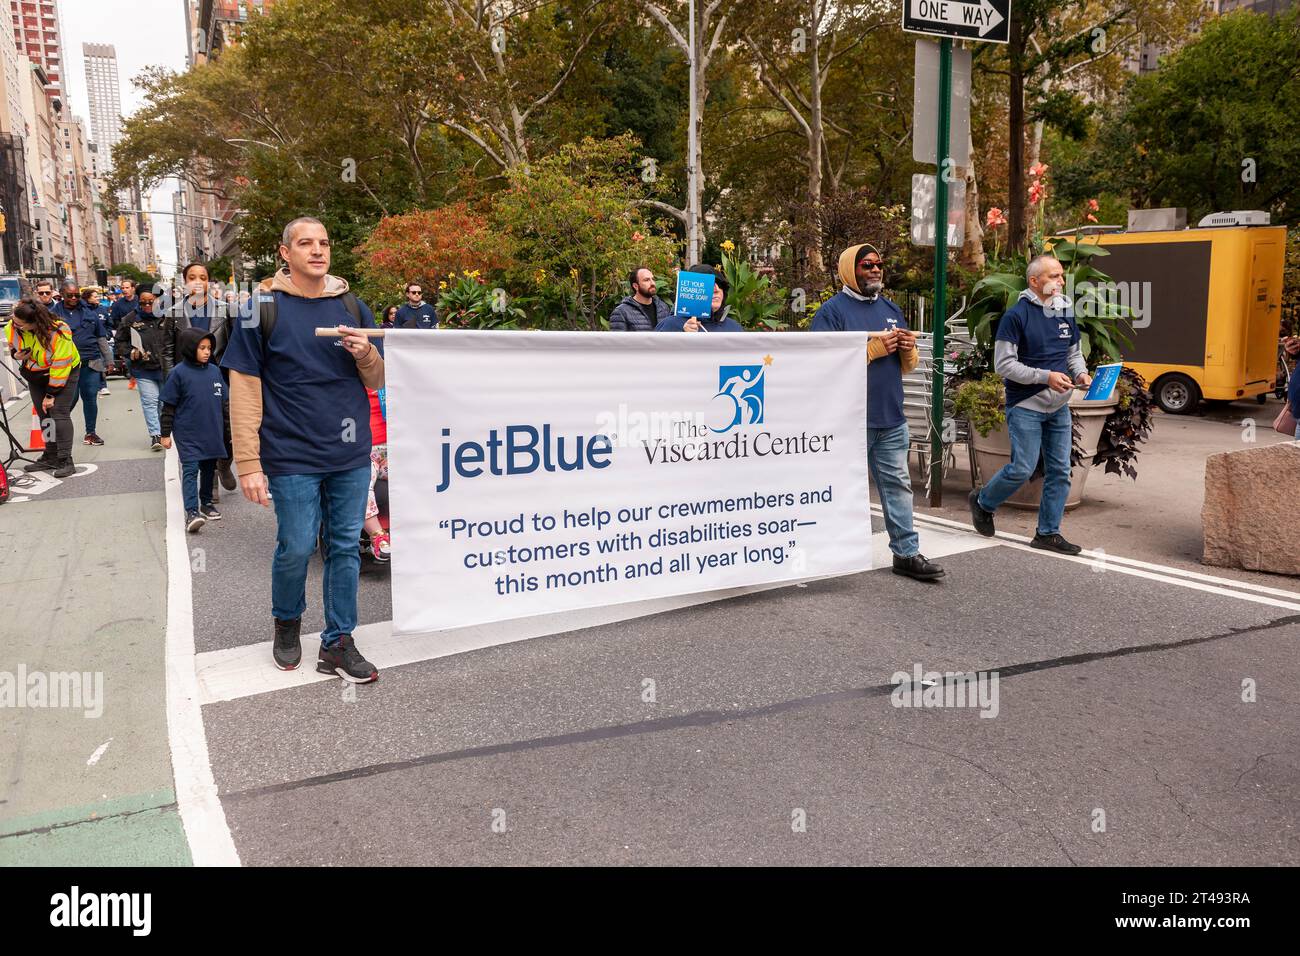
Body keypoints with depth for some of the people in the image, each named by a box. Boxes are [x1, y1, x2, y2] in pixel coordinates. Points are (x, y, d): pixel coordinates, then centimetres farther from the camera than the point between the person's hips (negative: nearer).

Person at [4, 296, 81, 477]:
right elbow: (11, 345, 10)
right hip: (35, 374, 6)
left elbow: (60, 366, -27)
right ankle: (51, 457, 19)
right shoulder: (12, 327, -15)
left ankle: (65, 461, -16)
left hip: (63, 373, -6)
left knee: (59, 413, -16)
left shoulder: (59, 332, -32)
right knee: (44, 416, 9)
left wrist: (51, 394, -23)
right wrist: (15, 354, -15)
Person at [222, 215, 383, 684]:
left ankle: (338, 643, 20)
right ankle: (287, 621, 32)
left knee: (345, 547, 8)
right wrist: (248, 463, -9)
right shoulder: (262, 307, -3)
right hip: (293, 455, -3)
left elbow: (377, 381, 12)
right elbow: (244, 390, -5)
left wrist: (366, 355, -11)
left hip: (350, 453, 4)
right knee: (296, 548, 3)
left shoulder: (352, 306, 7)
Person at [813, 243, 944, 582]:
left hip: (891, 419, 6)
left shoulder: (891, 309, 17)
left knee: (898, 484, 5)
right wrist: (875, 347, -18)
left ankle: (907, 553, 9)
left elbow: (906, 367, 22)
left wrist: (909, 349, -2)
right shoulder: (833, 310, -5)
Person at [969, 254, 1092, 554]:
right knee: (1022, 469, -6)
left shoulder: (1066, 312, 9)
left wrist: (1081, 373, -2)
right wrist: (1045, 376, -22)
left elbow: (1074, 353, 21)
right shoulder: (1016, 315, -12)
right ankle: (983, 502, 22)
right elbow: (1004, 365, -15)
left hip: (1059, 407, 7)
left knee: (1060, 472, 6)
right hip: (1026, 407, -7)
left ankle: (1048, 533, 16)